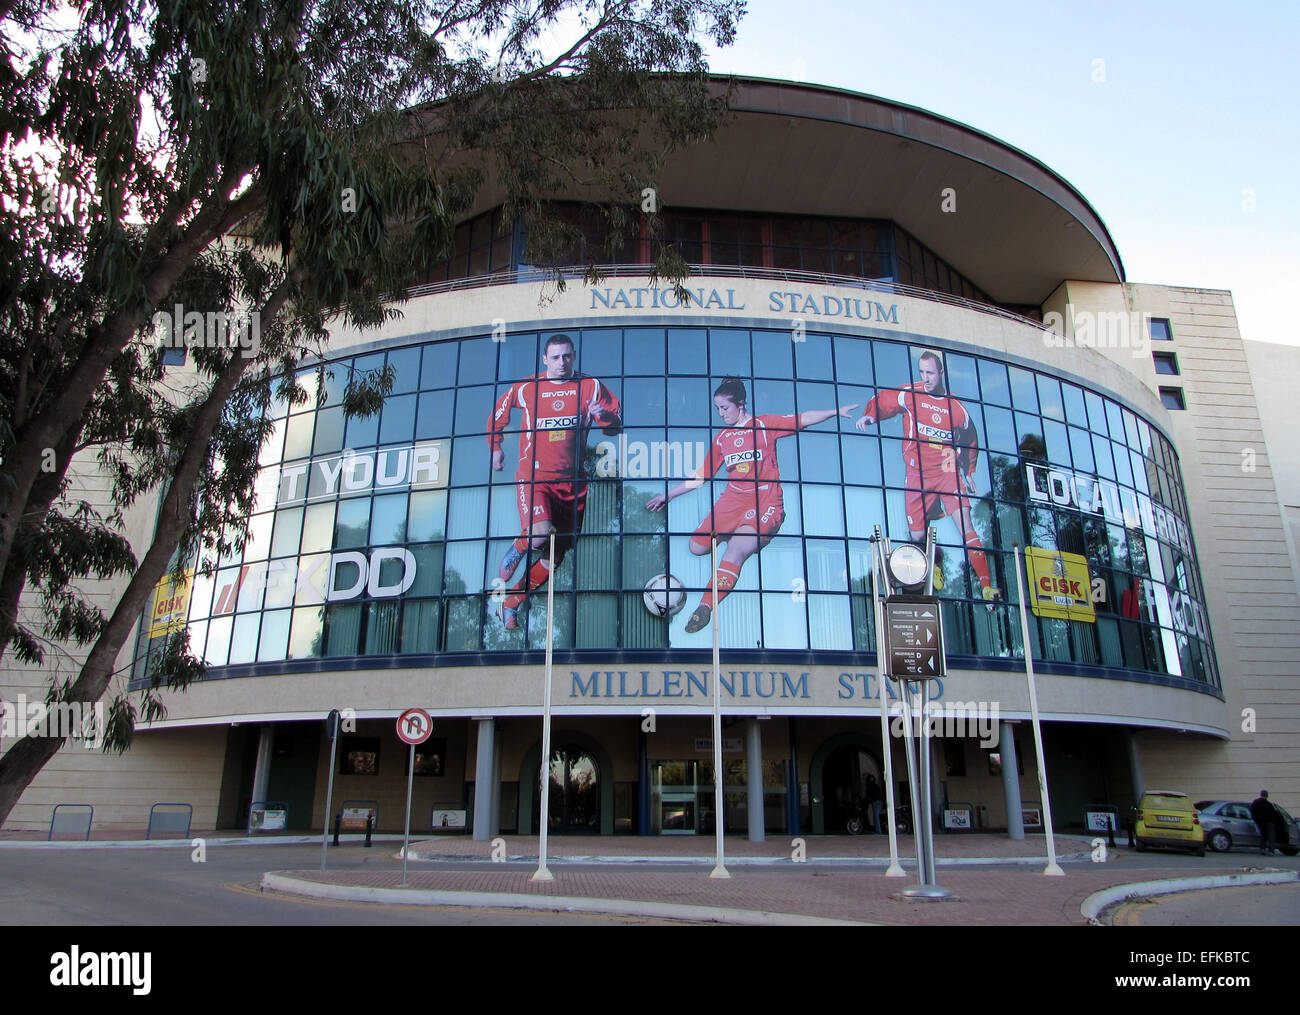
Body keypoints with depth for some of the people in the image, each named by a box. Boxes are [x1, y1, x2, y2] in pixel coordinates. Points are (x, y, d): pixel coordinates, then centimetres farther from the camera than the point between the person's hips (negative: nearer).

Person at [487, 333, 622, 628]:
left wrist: (603, 415, -15)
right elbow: (498, 415, 19)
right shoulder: (526, 388, 2)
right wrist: (495, 448, 19)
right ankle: (516, 550, 6)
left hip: (572, 481, 3)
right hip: (534, 476, -3)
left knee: (556, 556, 6)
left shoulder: (590, 387, 4)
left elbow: (616, 424, 6)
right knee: (541, 532, -30)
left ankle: (509, 605, 23)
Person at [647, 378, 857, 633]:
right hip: (733, 499, 5)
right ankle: (739, 532, 15)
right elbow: (701, 475, 19)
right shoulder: (721, 438, 15)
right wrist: (669, 494, 19)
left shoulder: (764, 425, 4)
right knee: (697, 546, -10)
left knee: (736, 549, -27)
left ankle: (706, 607, -28)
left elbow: (803, 419, 0)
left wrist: (836, 411, -8)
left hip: (765, 501, -5)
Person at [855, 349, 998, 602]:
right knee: (917, 536, -2)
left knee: (965, 526, -14)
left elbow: (970, 441, 19)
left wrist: (969, 472, 15)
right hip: (918, 473, 0)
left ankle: (987, 587, -12)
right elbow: (881, 403, 9)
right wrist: (869, 416, -12)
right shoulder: (910, 394, 1)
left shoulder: (957, 409, 5)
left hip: (947, 470, 0)